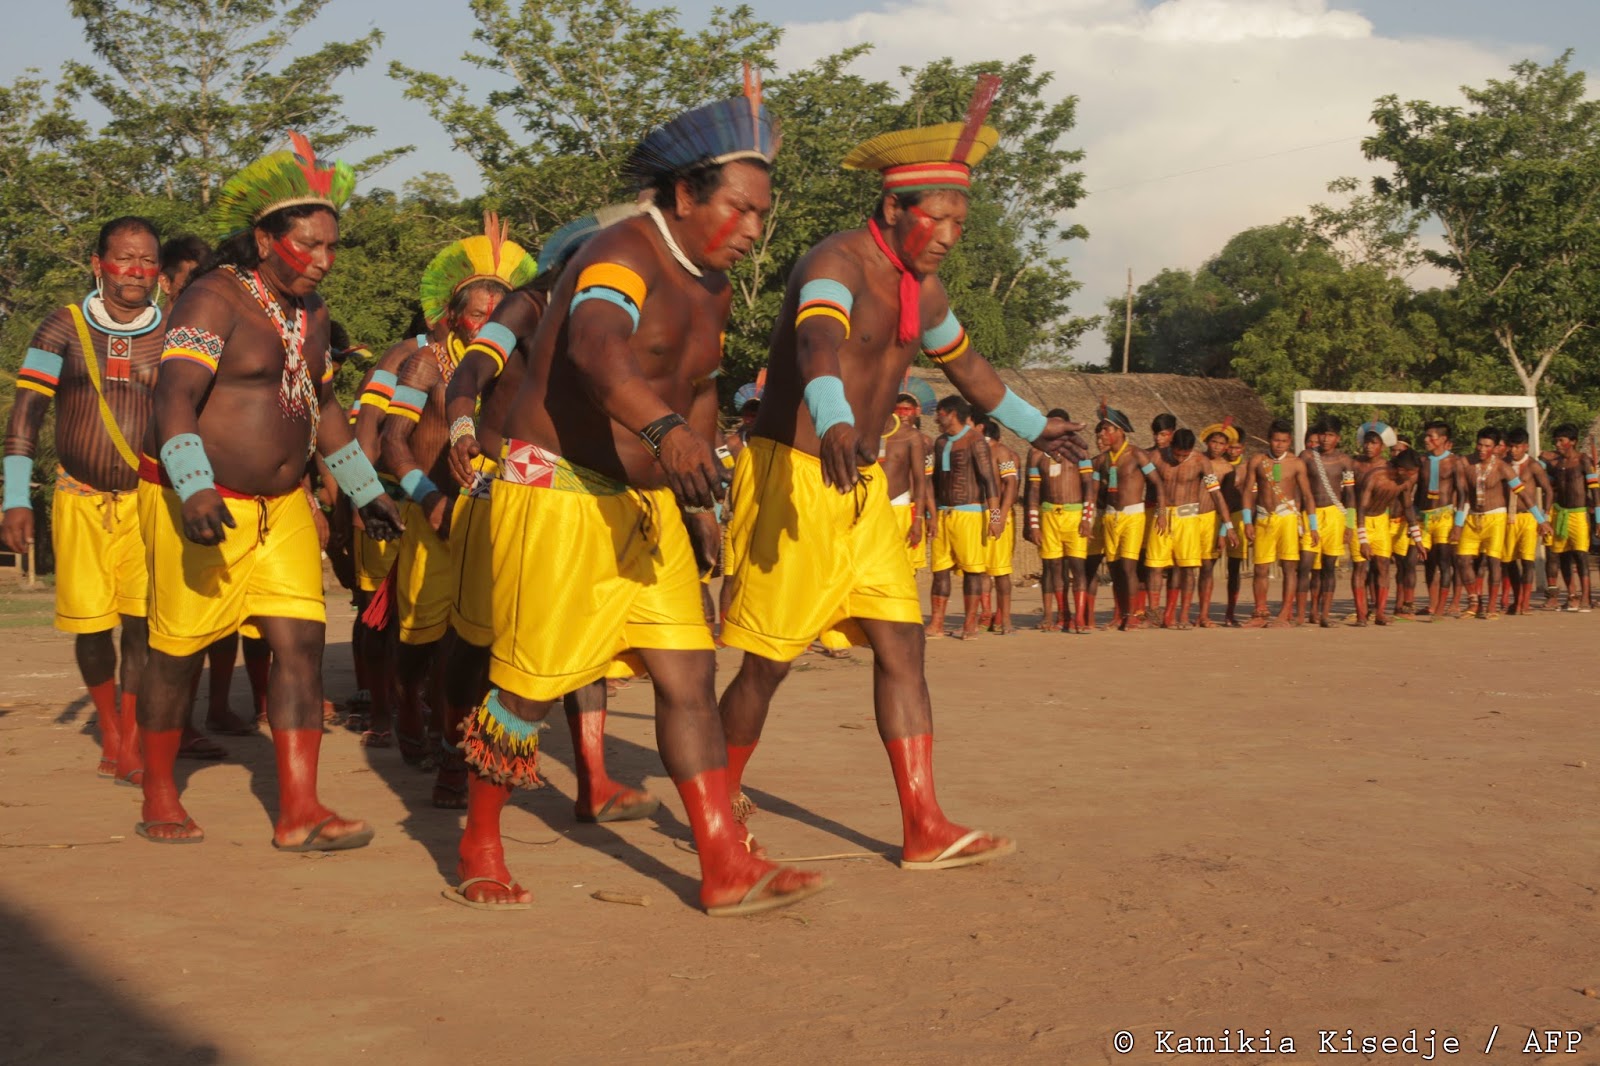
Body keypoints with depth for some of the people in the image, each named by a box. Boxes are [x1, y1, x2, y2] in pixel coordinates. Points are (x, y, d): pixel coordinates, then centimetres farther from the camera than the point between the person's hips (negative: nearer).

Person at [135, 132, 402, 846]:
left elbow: (323, 404, 24)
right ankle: (158, 800, 21)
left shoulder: (311, 312, 11)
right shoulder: (215, 299, -14)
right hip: (199, 504, -7)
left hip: (280, 504, 7)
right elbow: (174, 397, -26)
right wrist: (194, 491, -40)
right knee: (179, 652, 4)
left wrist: (365, 492, 27)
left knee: (301, 641, -5)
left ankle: (298, 811, -7)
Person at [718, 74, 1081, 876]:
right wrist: (836, 424, -61)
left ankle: (924, 830, -1)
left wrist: (1033, 426, 43)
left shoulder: (923, 287, 11)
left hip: (860, 485, 8)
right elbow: (818, 342, -41)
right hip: (791, 477, -8)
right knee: (768, 661, -1)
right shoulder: (837, 263, -18)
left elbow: (964, 362, 31)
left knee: (901, 642, 0)